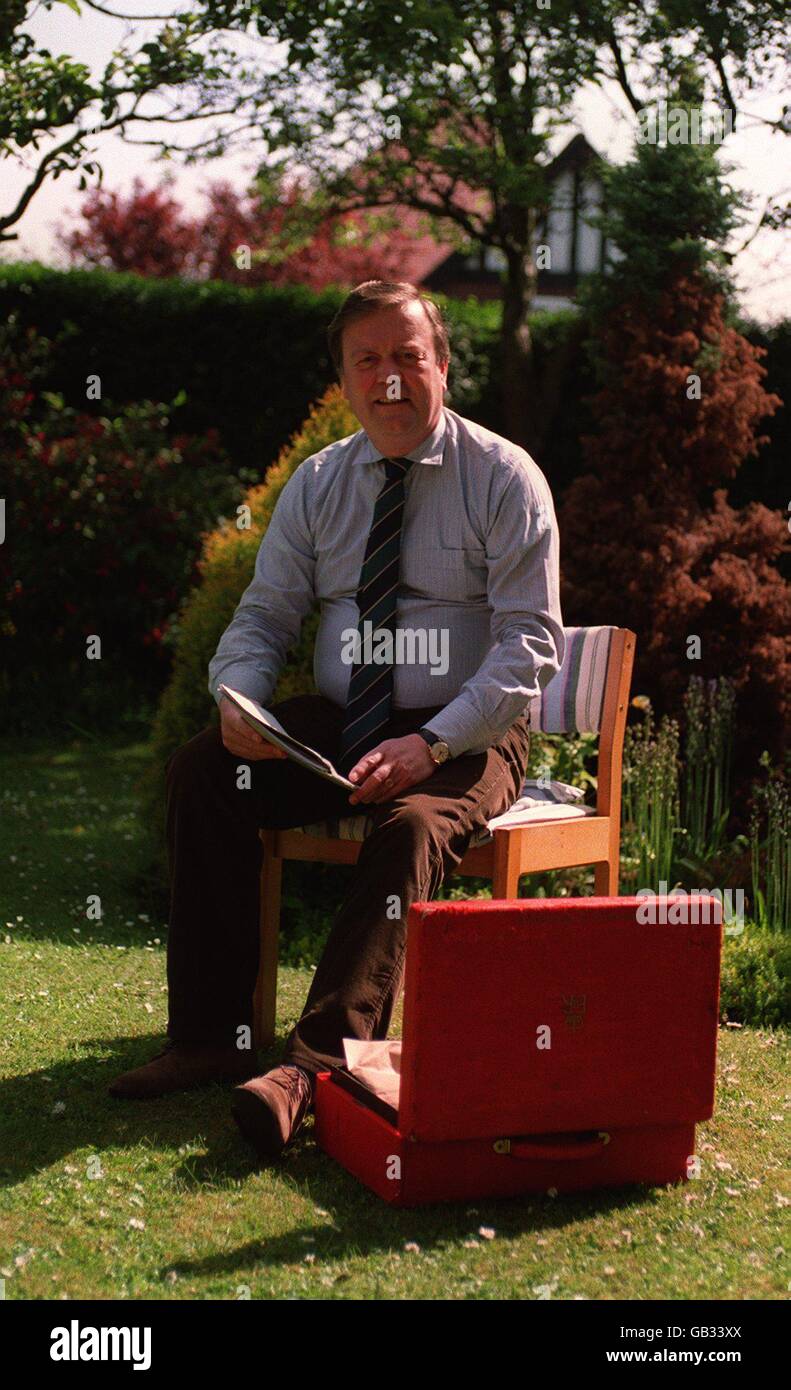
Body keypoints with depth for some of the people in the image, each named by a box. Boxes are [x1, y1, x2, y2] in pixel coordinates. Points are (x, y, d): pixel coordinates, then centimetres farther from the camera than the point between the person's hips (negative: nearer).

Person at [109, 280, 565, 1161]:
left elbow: (531, 644, -11)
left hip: (463, 734, -4)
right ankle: (207, 1038, -18)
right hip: (337, 725, 4)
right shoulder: (317, 484, 10)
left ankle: (316, 1064, -44)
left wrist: (432, 744, -25)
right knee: (202, 769, -20)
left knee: (412, 823, -36)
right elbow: (263, 617, 10)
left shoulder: (504, 477, -4)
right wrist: (238, 696, -15)